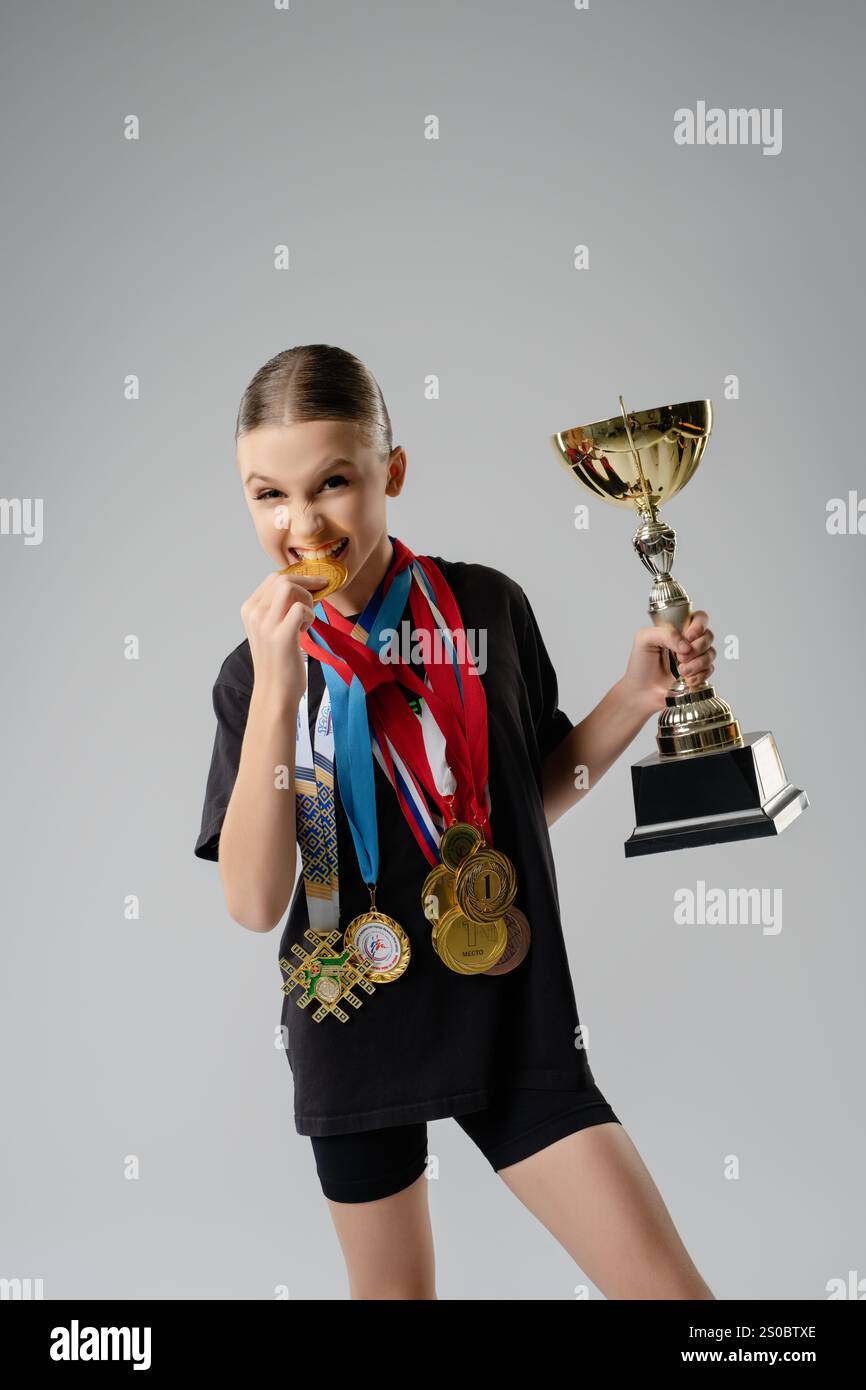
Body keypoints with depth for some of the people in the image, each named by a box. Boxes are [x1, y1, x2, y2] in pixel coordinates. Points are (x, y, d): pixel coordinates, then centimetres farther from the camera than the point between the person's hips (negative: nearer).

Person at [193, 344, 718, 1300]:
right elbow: (255, 901, -18)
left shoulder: (489, 608, -4)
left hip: (513, 1016, 0)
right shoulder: (255, 673, -6)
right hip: (355, 1030, 0)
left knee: (668, 1286, -4)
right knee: (392, 1285, 19)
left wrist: (637, 695, -5)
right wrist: (276, 686, -24)